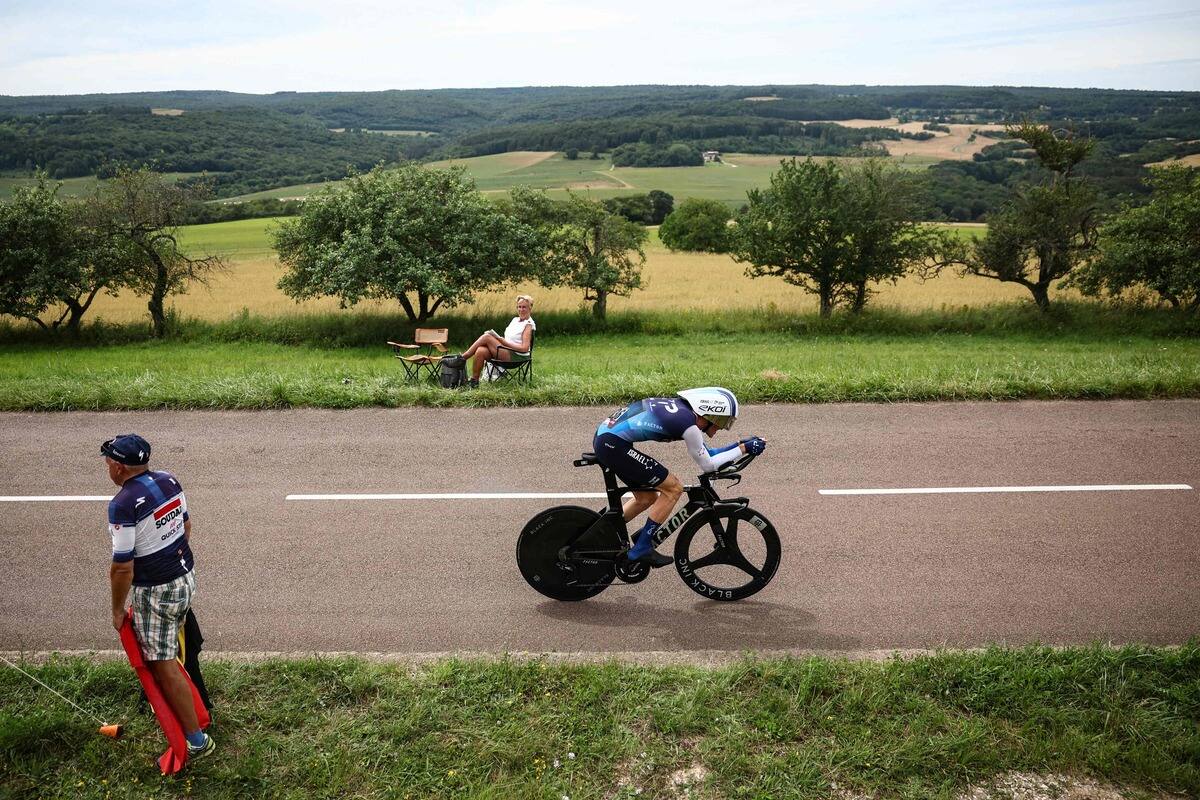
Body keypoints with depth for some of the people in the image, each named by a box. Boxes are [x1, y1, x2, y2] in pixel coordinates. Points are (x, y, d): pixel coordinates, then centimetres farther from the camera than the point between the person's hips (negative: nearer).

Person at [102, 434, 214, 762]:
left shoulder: (122, 505, -24)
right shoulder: (169, 481, -1)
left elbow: (123, 567, -20)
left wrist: (117, 610, -6)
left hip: (156, 591, -8)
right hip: (186, 576, 8)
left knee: (164, 665, 2)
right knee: (167, 651, 27)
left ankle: (197, 740, 7)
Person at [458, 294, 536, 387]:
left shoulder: (529, 324, -6)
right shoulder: (515, 319, 19)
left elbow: (524, 348, -16)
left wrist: (503, 341, -17)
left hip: (516, 357, -7)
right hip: (506, 352, 7)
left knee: (486, 337, -19)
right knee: (481, 351, -21)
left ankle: (462, 358, -11)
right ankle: (474, 381, -16)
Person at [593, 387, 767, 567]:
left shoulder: (681, 409, 14)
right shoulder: (688, 423, -13)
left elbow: (706, 454, 23)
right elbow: (707, 464, -3)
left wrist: (740, 444, 20)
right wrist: (743, 449, 1)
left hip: (604, 434, 10)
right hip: (613, 445, -10)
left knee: (647, 497, 20)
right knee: (673, 488, -2)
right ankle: (642, 549, 4)